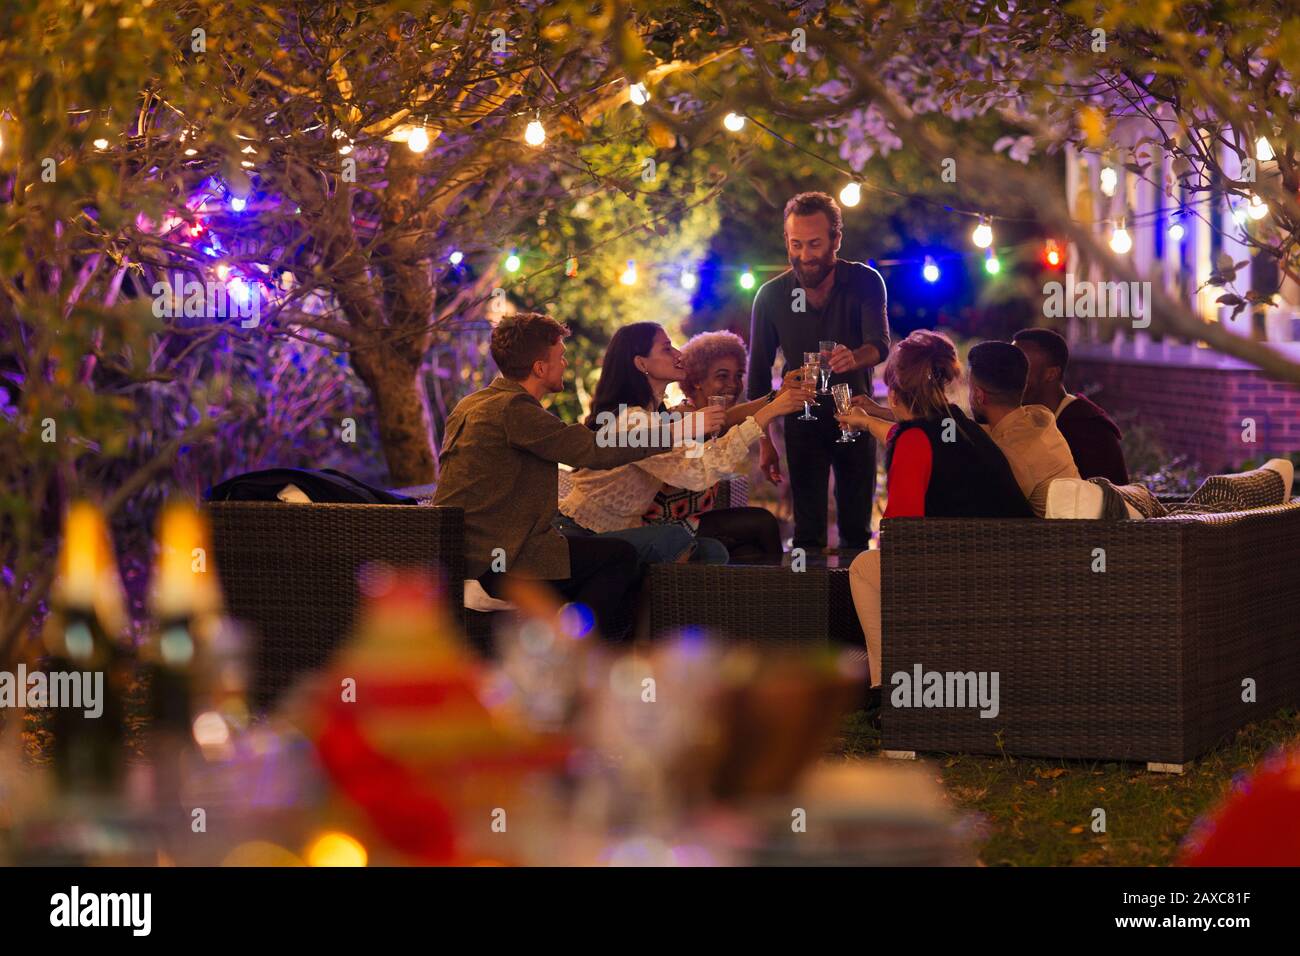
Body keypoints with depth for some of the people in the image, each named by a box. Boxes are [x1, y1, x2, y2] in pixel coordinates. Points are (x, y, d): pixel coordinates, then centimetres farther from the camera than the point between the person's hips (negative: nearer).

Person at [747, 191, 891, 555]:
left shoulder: (865, 282, -13)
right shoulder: (771, 296, -10)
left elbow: (880, 344, -28)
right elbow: (759, 372, -4)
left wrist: (853, 358, -52)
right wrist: (764, 440, -7)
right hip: (802, 421, 0)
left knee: (857, 530, 5)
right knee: (807, 531, 0)